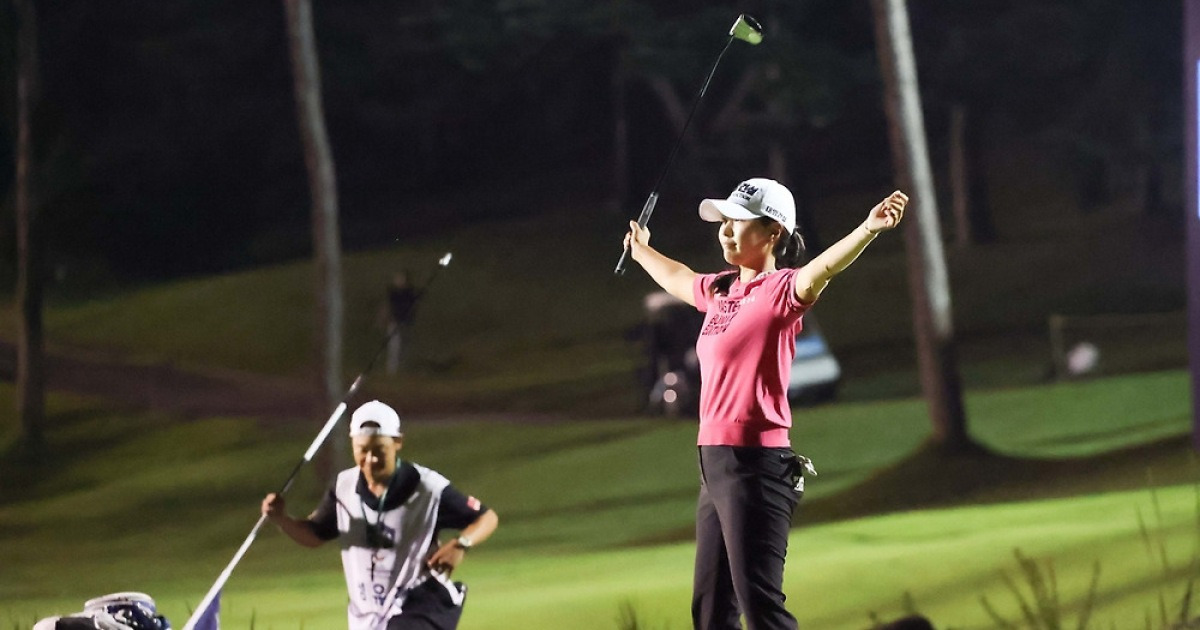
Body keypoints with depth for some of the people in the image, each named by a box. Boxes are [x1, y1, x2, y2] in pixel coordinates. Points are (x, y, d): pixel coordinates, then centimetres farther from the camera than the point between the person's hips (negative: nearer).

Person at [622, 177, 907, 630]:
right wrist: (642, 252, 57)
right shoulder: (720, 291, 15)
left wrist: (868, 230, -49)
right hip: (715, 465, 9)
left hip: (755, 467, -9)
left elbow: (823, 268, -30)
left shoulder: (780, 291, -9)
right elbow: (678, 279, 38)